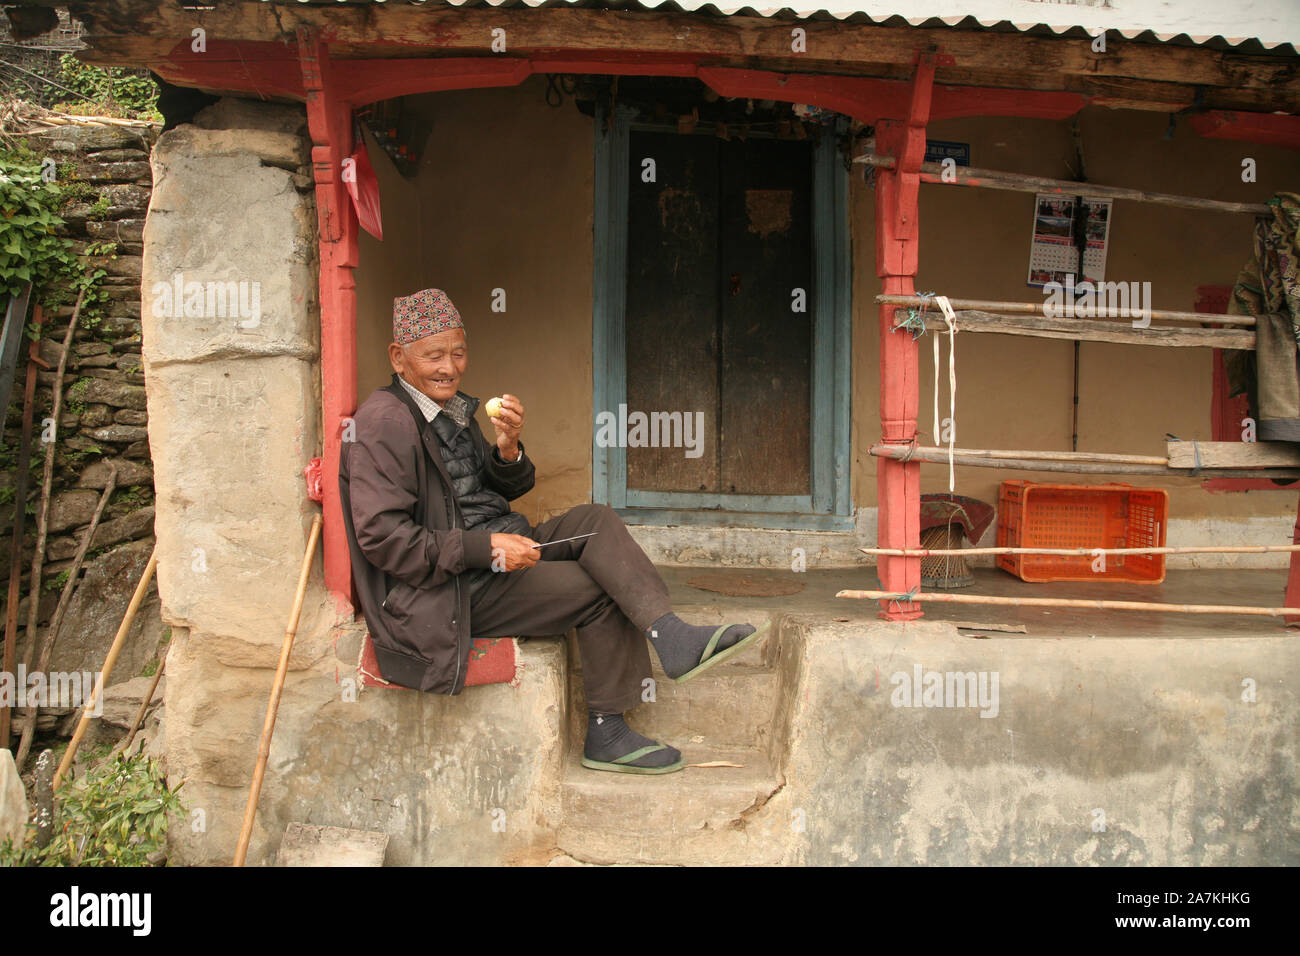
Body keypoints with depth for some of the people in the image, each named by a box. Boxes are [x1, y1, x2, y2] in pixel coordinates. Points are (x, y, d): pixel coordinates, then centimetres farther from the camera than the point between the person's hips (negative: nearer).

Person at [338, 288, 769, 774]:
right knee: (601, 592, -15)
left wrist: (507, 450, -8)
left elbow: (508, 489, 17)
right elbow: (381, 538, -22)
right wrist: (486, 549, -24)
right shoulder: (384, 422, -14)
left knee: (594, 520, -11)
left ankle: (671, 636, -22)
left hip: (494, 551, 9)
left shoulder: (453, 408, 15)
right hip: (445, 591, -9)